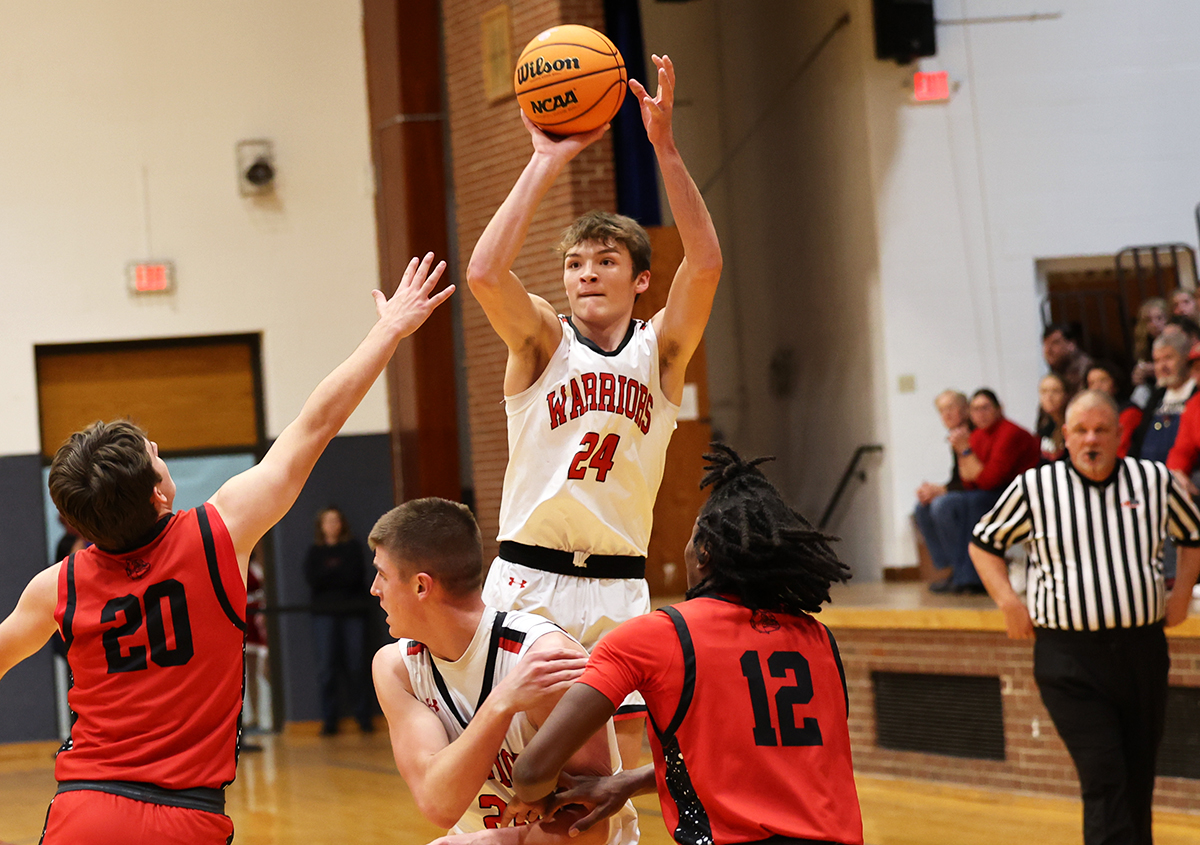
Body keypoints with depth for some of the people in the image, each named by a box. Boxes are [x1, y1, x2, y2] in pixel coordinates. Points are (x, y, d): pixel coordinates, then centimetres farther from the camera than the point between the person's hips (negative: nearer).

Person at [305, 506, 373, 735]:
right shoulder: (315, 552, 14)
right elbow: (312, 580, -1)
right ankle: (329, 721, -2)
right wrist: (340, 574, -5)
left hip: (353, 612, -1)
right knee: (327, 667, -5)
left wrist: (329, 572, -3)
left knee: (356, 666, -6)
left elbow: (355, 577, -4)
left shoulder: (352, 548, 11)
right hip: (325, 614, 1)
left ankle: (363, 717, -1)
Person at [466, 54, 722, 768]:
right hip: (529, 581, -2)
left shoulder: (661, 349, 4)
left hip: (618, 586, 2)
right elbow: (484, 273, -20)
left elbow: (706, 264, -14)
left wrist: (665, 148, -22)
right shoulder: (542, 340, 1)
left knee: (619, 768, 1)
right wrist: (547, 162, -21)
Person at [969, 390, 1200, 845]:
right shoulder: (1034, 488, 0)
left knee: (1139, 778, 10)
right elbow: (983, 542, 13)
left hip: (1142, 649, 3)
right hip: (1069, 657, -3)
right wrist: (1008, 601, 2)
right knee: (1104, 777, -14)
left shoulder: (1155, 480, 6)